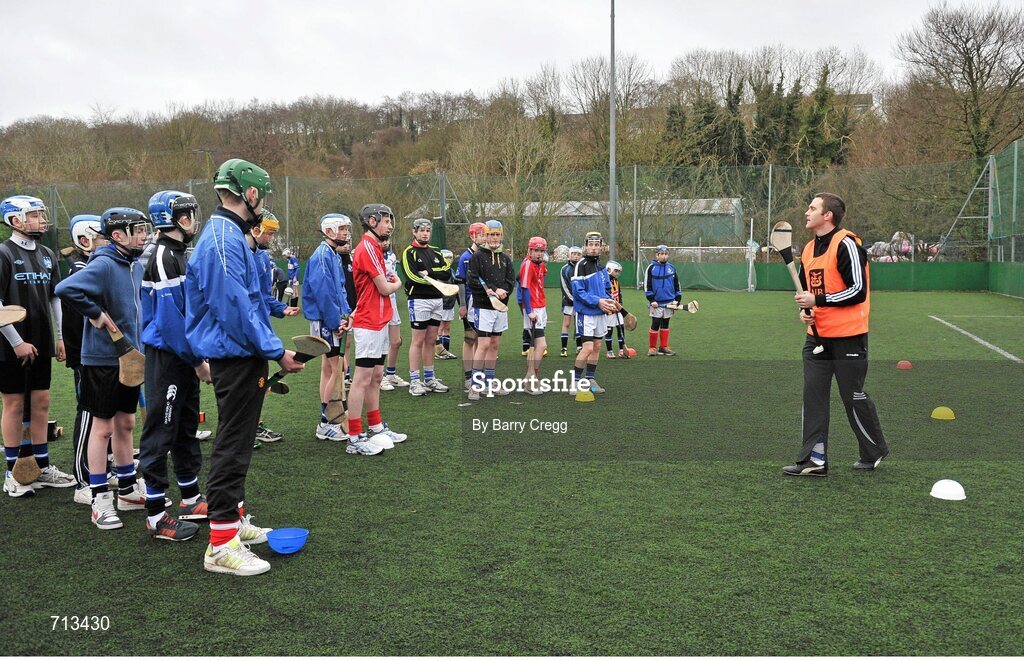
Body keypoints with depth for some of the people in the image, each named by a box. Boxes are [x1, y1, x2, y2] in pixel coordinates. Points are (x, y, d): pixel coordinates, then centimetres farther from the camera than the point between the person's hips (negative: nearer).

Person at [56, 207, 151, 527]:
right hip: (103, 359, -7)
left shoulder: (136, 266, 7)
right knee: (103, 427, 1)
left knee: (126, 424, 15)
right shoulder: (103, 265, -18)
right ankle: (100, 500, 11)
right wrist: (96, 314, -21)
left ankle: (128, 490, 28)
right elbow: (66, 289, -32)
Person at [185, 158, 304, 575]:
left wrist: (269, 347, 16)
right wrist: (276, 352, -19)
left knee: (236, 440, 20)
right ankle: (222, 545, 0)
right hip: (237, 356, -11)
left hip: (235, 355, 11)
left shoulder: (225, 235, 15)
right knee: (233, 444, -6)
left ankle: (234, 519, 34)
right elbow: (236, 307, -24)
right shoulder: (225, 239, -19)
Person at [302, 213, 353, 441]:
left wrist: (346, 313, 5)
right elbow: (323, 292, -21)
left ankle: (327, 422, 22)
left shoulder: (335, 256, 14)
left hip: (333, 321, 10)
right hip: (325, 321, -10)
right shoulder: (322, 255, -16)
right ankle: (326, 424, 0)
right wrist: (336, 321, -18)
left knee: (329, 369, 14)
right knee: (337, 370, -7)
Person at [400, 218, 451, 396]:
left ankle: (429, 379, 17)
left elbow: (448, 272, 3)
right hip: (419, 300, -6)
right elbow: (413, 277, -16)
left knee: (431, 340, 10)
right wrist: (436, 279, -10)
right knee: (418, 341, -4)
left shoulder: (435, 252, 17)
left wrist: (429, 273, -11)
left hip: (437, 300, 6)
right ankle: (414, 382, -1)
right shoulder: (409, 252, -3)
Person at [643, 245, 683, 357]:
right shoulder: (651, 268, -4)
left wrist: (677, 299, 7)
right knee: (655, 325, -4)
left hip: (669, 302, 4)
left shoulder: (671, 268, 7)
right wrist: (651, 300, -10)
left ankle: (664, 346, 18)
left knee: (665, 325, 10)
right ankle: (652, 348, 4)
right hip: (656, 303, -4)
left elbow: (676, 284, 13)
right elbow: (647, 285, -5)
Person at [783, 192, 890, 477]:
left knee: (853, 397, 4)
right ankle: (814, 459, 8)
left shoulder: (846, 244, -14)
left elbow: (858, 291, -19)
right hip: (817, 336, 8)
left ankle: (875, 451, 25)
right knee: (813, 396, 4)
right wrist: (805, 310, 4)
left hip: (847, 337, -8)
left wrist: (818, 300, -18)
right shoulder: (809, 249, 12)